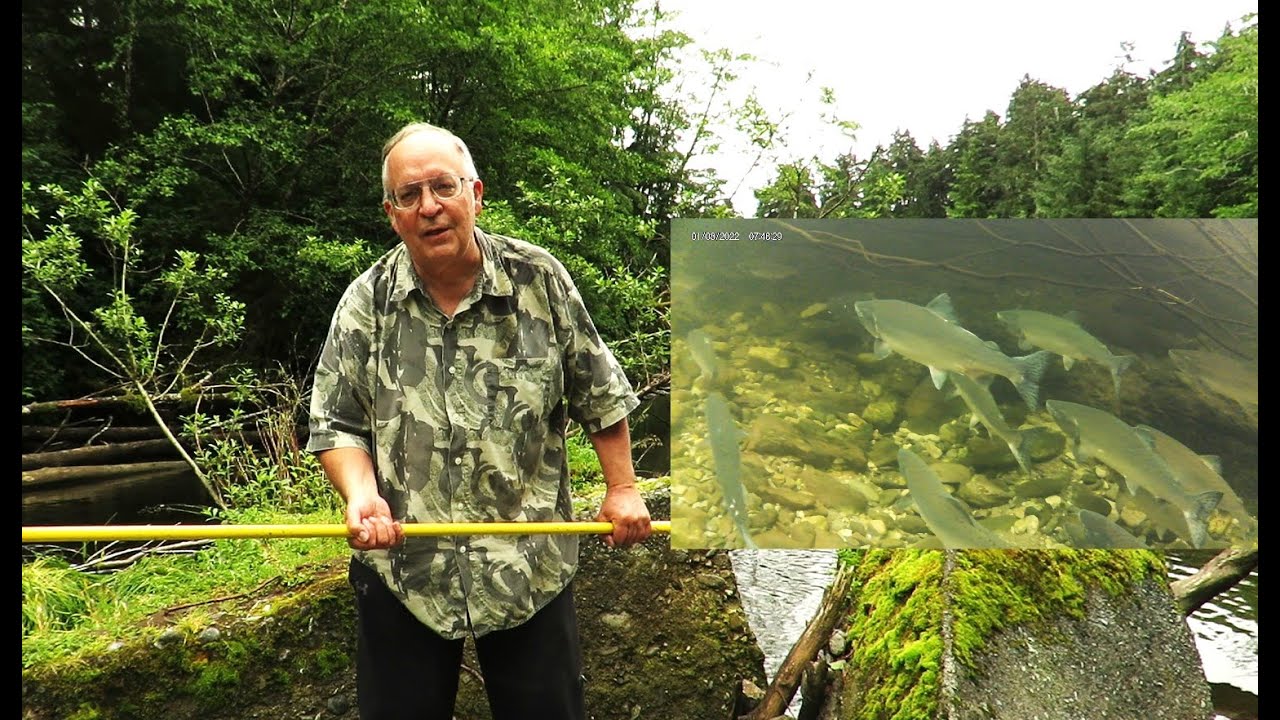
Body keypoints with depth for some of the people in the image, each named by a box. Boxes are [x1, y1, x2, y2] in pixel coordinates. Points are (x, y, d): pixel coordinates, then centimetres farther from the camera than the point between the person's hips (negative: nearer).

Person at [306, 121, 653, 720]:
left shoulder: (540, 280, -4)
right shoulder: (365, 304, -2)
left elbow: (599, 394, 3)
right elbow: (337, 424, 1)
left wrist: (622, 488, 0)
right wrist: (361, 492, -17)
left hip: (532, 564, 0)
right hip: (400, 567, 1)